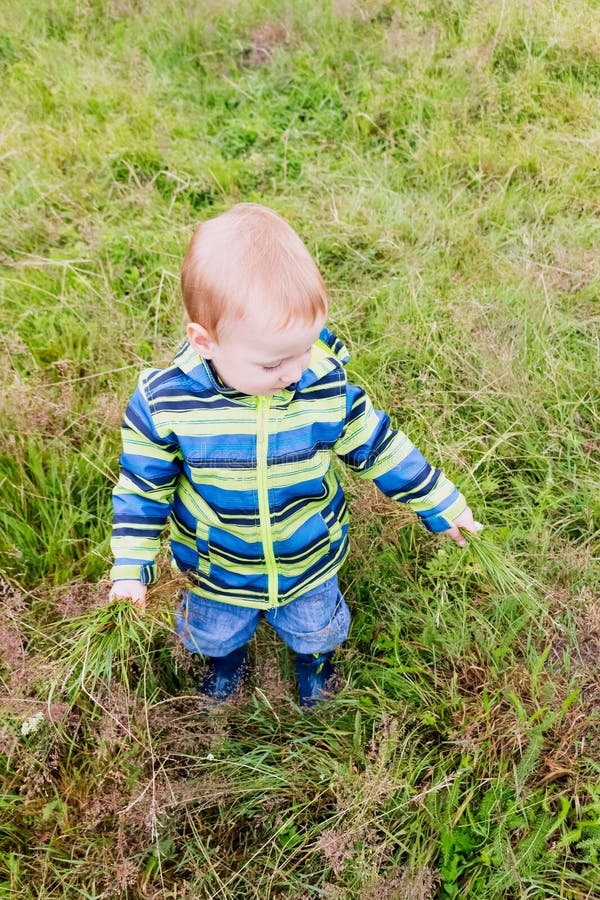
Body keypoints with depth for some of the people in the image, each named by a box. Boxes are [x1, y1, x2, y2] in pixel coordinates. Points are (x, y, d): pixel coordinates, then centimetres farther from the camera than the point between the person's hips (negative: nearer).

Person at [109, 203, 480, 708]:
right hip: (216, 569, 0)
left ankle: (313, 656, 68)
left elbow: (377, 449, -11)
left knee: (314, 627, 30)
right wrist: (131, 568, -12)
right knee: (215, 632, 31)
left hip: (310, 562, 1)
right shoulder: (164, 403, -30)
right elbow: (143, 486, -14)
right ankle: (227, 655, 69)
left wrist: (441, 504, -2)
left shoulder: (328, 387, -27)